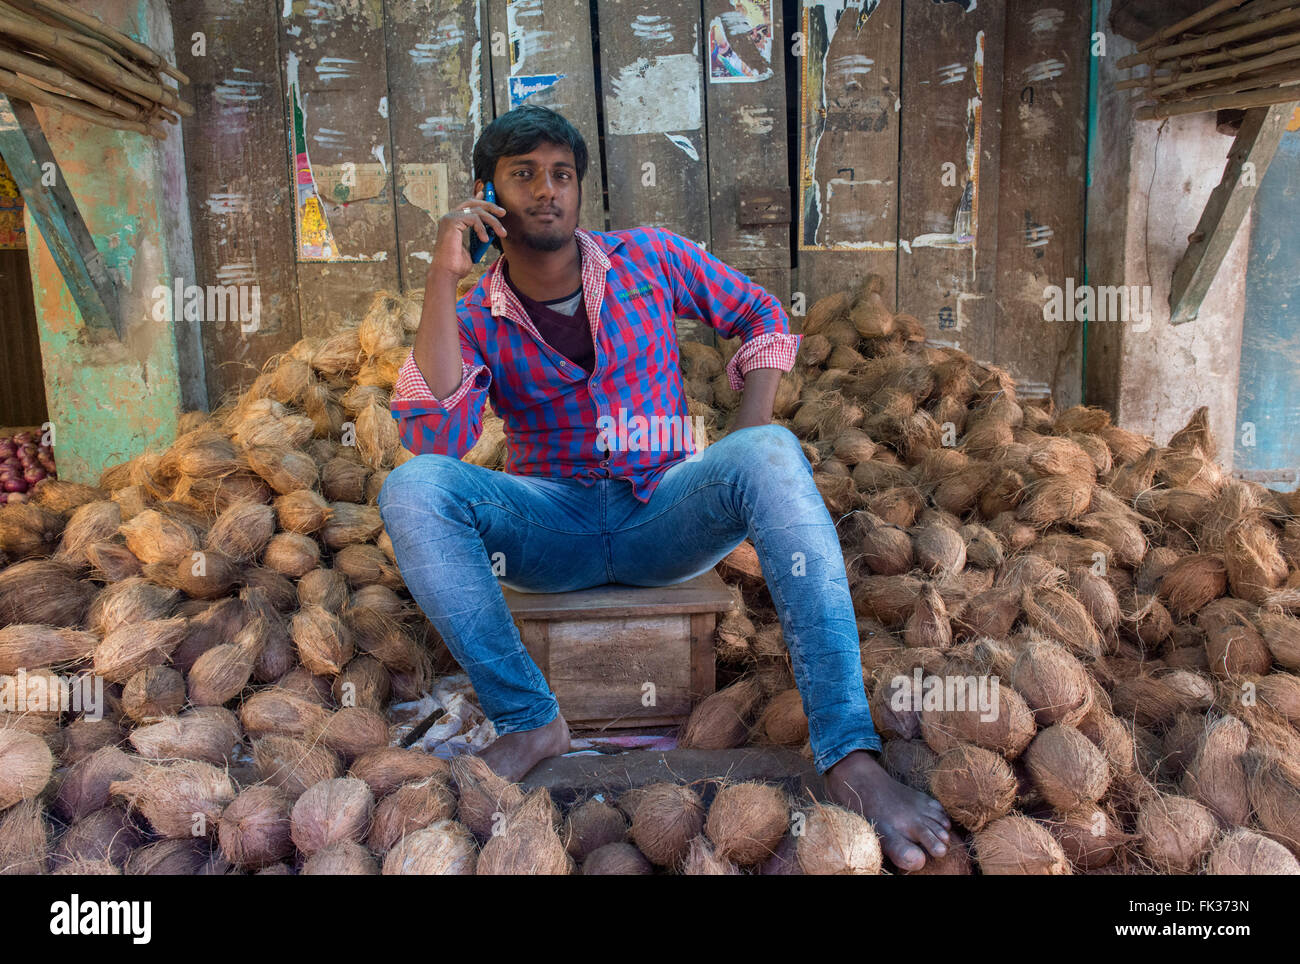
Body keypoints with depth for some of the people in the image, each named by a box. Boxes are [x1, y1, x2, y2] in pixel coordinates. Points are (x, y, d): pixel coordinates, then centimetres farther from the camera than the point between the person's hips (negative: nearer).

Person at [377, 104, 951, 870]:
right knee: (412, 489, -26)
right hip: (553, 530, 1)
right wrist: (442, 278, -18)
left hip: (666, 515, 0)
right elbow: (433, 439, -16)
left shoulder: (650, 259, 4)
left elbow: (762, 315, 14)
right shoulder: (473, 320, 2)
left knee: (772, 453, -32)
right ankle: (528, 720, -20)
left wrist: (749, 438, -2)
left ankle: (849, 755, -37)